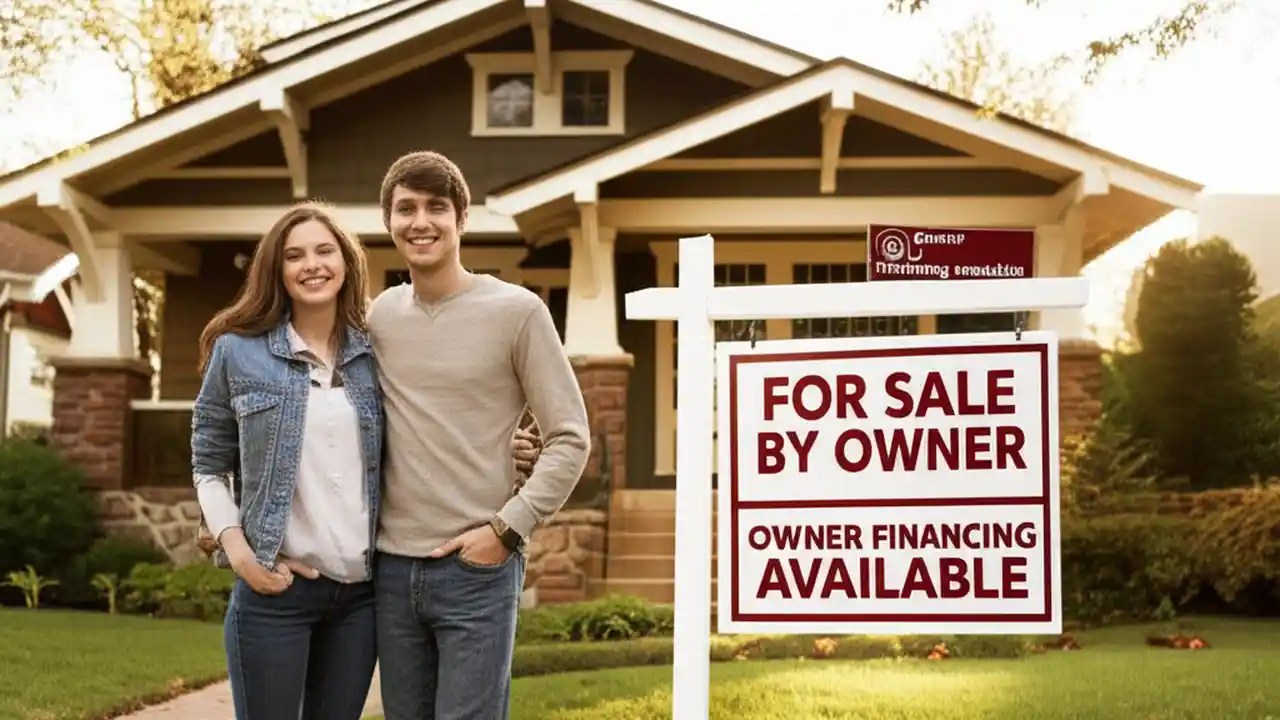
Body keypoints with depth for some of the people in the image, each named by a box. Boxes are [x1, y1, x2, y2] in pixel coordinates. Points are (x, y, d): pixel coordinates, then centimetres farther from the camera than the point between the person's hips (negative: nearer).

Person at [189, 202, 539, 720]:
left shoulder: (375, 353, 6)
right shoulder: (237, 351, 0)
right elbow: (208, 464, 6)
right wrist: (236, 548, -8)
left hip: (362, 591, 3)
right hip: (274, 589, -2)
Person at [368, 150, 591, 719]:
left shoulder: (516, 311, -6)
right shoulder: (379, 315, 8)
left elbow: (570, 438, -5)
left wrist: (508, 528, -12)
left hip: (477, 569, -4)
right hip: (392, 567, 5)